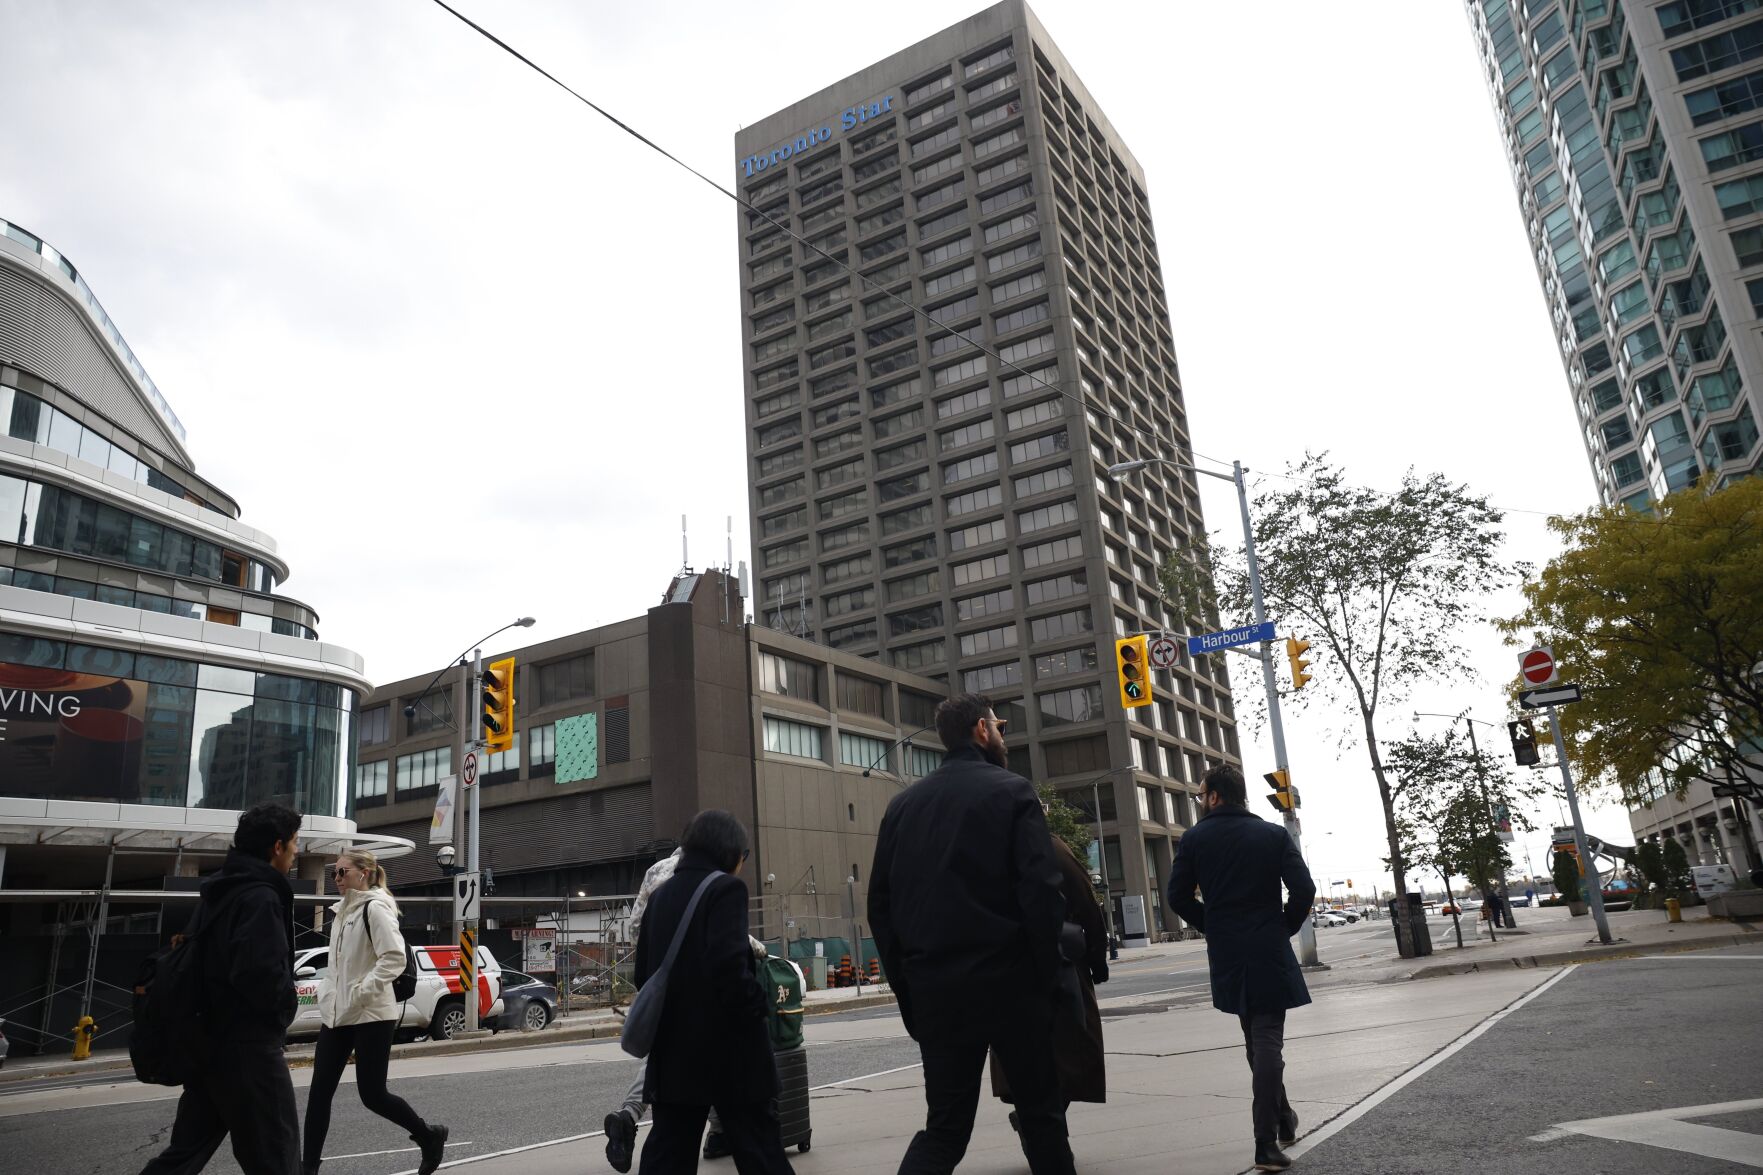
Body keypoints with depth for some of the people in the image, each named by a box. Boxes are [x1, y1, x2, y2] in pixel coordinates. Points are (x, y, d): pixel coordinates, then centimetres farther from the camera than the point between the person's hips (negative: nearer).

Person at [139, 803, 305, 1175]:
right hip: (247, 1048, -9)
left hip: (208, 1040, 9)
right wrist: (287, 997, -10)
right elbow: (262, 976, -30)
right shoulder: (261, 898, -19)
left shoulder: (218, 891, 12)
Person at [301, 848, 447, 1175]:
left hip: (371, 1016, -8)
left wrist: (360, 993, -23)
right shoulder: (342, 912, 14)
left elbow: (394, 959, -22)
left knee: (372, 1094, -2)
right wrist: (331, 999, 15)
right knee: (320, 1092, 5)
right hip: (336, 1014, 8)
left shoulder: (375, 908, -14)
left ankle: (429, 1136, 17)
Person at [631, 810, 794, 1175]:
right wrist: (758, 1005, -11)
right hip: (726, 1045, -7)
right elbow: (729, 964, -24)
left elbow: (643, 973, 15)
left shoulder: (661, 895, 12)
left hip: (674, 1048, 7)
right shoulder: (725, 887, -11)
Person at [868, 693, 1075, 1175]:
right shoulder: (1011, 791, -4)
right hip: (1007, 981, -4)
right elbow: (1042, 889, -14)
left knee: (945, 1125, 12)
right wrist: (1045, 972, -3)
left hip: (934, 990, 4)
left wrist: (908, 987, 11)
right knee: (1040, 1112, 13)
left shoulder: (903, 804, 9)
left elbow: (880, 903, 7)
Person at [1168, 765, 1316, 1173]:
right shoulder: (1274, 835, -2)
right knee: (1267, 1041, 1)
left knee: (1257, 1040, 20)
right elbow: (1304, 890, -9)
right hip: (1269, 953, -1)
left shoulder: (1194, 838, -2)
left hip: (1226, 956, 1)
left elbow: (1178, 897, -4)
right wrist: (1285, 927, 7)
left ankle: (1283, 1120, 31)